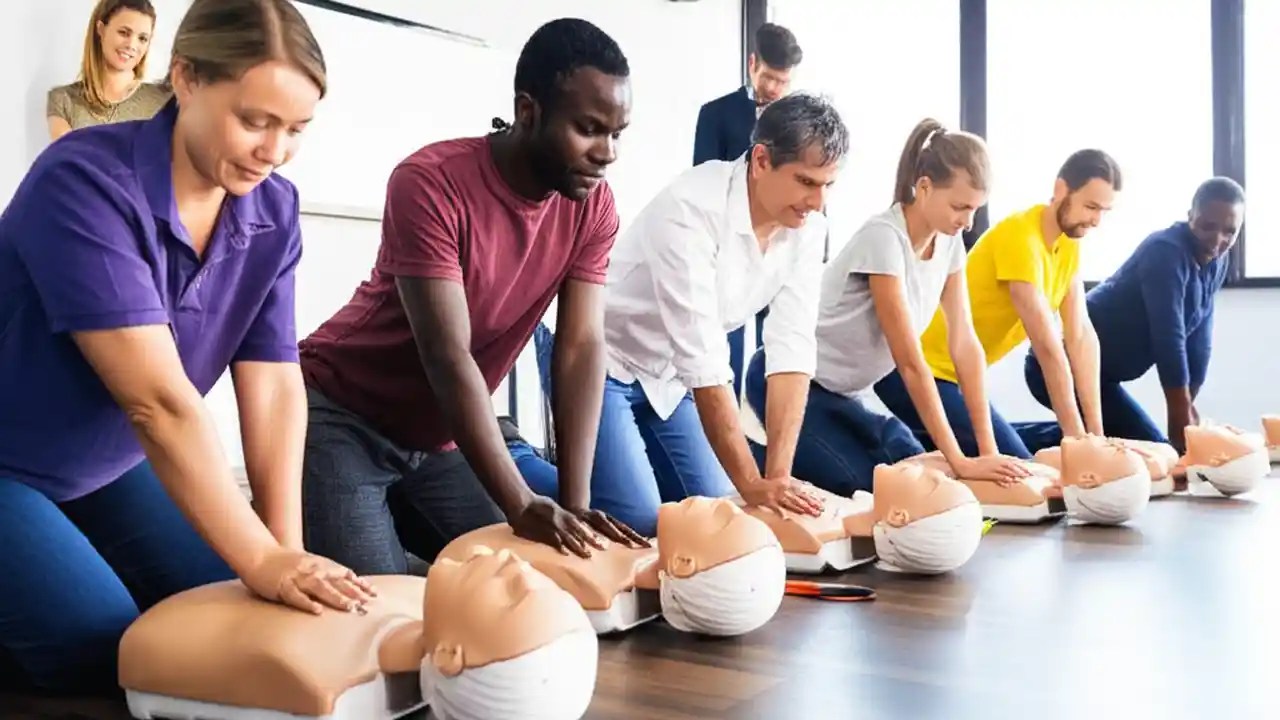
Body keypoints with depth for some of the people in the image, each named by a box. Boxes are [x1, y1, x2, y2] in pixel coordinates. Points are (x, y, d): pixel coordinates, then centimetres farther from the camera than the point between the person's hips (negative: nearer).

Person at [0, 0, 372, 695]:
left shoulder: (272, 209, -11)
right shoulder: (86, 181, -30)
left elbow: (274, 389, -15)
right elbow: (159, 401, -36)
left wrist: (286, 554, -24)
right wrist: (262, 560, -37)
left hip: (110, 470, 6)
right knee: (102, 656, -15)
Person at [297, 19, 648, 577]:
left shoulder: (594, 207, -9)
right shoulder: (431, 183, -27)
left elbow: (582, 349, -14)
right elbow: (447, 356, -31)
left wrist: (576, 503, -24)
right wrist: (521, 506, -35)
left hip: (440, 438, 6)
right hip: (340, 416, -6)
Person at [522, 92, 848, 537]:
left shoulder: (805, 229, -11)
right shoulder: (690, 208, -32)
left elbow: (792, 349, -15)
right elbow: (704, 360, -33)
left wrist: (779, 475, -22)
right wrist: (751, 484, -32)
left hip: (670, 374, 7)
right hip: (603, 362, -7)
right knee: (638, 521, -17)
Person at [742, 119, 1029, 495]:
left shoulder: (948, 240, -2)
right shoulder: (884, 237, -26)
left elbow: (965, 345, -4)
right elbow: (911, 362, -27)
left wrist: (988, 449, -11)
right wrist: (959, 461, -27)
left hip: (843, 394, 8)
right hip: (791, 380, -8)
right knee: (867, 488, -20)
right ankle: (754, 454, 3)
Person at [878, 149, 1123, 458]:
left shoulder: (1069, 239, 3)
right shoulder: (1021, 237, -23)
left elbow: (1081, 335, 0)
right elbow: (1048, 346, -25)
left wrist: (1095, 430, -5)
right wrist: (1075, 433, -22)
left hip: (955, 374, 9)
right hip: (918, 370, -9)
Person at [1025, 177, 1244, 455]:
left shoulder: (1216, 261, 7)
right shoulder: (1166, 251, -20)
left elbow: (1199, 337, 7)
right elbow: (1168, 338, -25)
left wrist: (1188, 406, 2)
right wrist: (1182, 419, -24)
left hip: (1089, 368, 10)